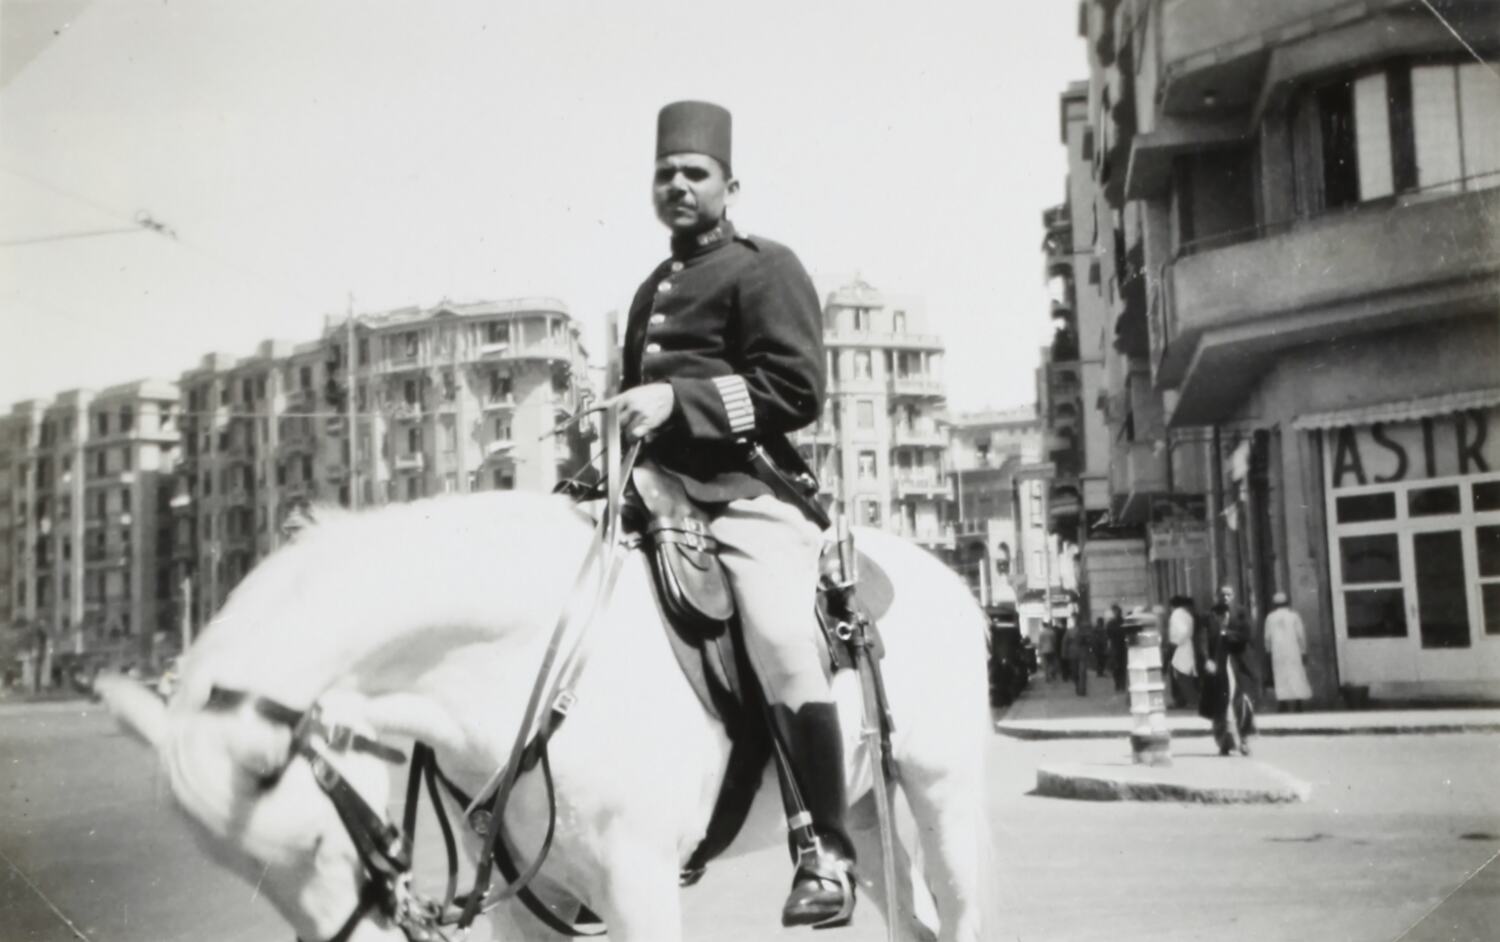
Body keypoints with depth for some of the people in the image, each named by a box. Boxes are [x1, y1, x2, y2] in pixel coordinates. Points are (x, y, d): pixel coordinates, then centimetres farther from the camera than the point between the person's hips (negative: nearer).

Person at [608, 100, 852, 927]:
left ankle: (828, 853, -17)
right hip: (661, 493, 9)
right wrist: (620, 416, 14)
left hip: (750, 491, -9)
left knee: (781, 642, -28)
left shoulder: (765, 268, 2)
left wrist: (678, 400, -18)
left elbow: (797, 389, -11)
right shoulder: (651, 291, 26)